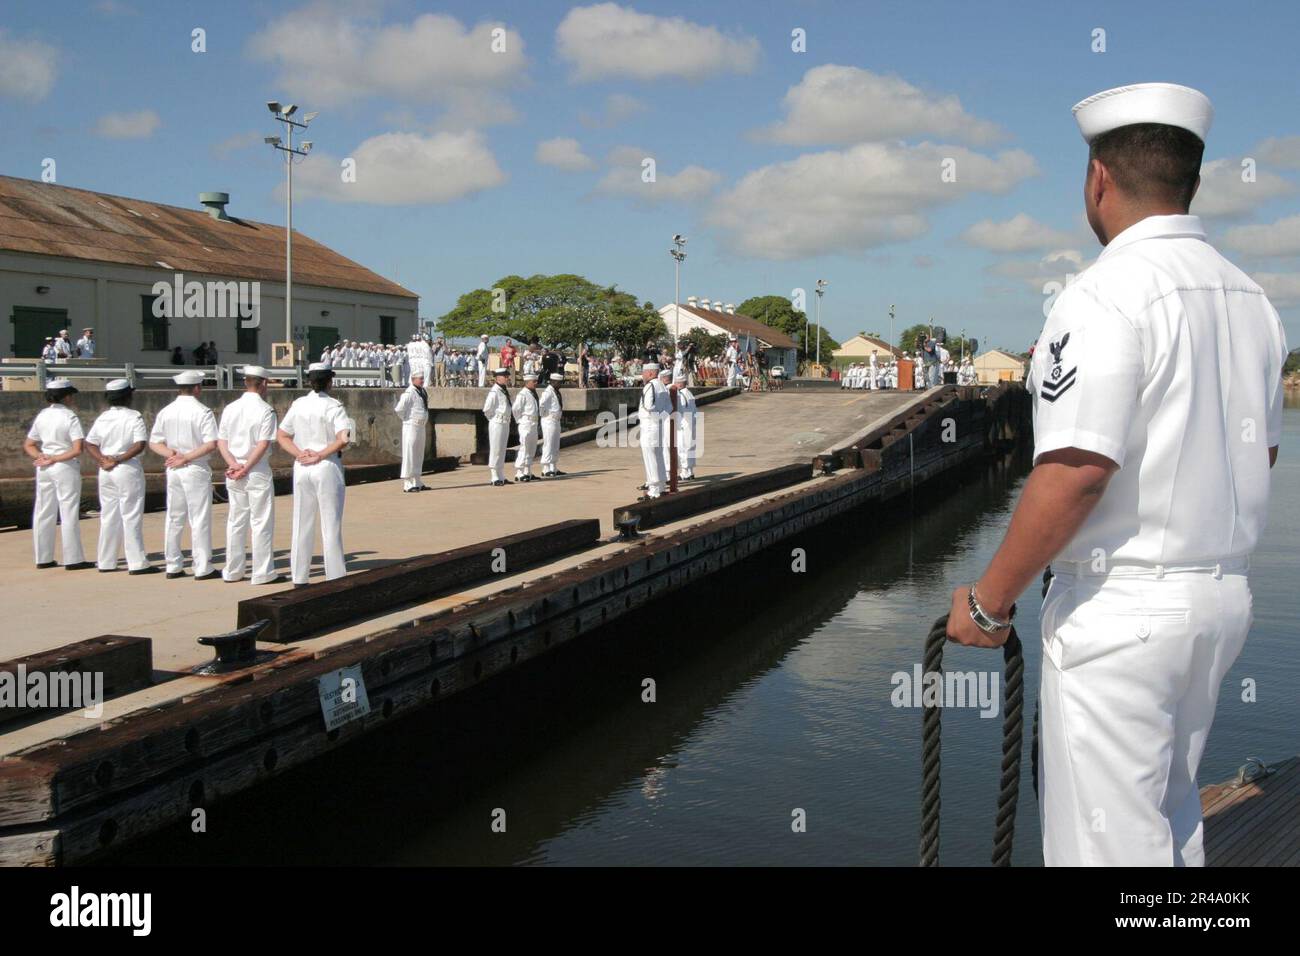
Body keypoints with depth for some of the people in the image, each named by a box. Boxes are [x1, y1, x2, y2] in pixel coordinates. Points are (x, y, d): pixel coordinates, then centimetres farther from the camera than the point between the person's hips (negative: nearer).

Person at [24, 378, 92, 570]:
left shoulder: (42, 416, 7)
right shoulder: (70, 417, -11)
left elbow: (28, 445, 10)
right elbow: (78, 449, -18)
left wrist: (41, 457, -4)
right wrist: (55, 459, -11)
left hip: (44, 468, 6)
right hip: (66, 468, -6)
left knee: (43, 513, 11)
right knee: (69, 513, 0)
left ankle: (43, 558, 17)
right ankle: (73, 559, 3)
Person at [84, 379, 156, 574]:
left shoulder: (102, 417, 9)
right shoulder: (134, 417, -9)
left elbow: (89, 444, 7)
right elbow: (140, 445, -19)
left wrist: (102, 460, -5)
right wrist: (119, 460, -16)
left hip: (106, 471, 6)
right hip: (128, 470, -6)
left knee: (108, 515, 13)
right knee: (131, 516, -3)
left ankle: (105, 561, 18)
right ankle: (137, 562, -2)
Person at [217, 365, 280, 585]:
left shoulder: (230, 408, 7)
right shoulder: (265, 410, -9)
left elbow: (221, 441, 3)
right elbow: (264, 444, -16)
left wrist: (234, 464, -7)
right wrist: (246, 468, -12)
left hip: (233, 472, 5)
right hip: (258, 471, -5)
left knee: (235, 522, 13)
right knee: (261, 523, 0)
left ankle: (232, 572, 18)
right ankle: (263, 573, 2)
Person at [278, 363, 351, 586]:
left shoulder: (298, 404, 6)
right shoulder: (334, 406, -9)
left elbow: (282, 435, 7)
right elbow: (343, 438, -21)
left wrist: (299, 453, -4)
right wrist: (321, 455, -13)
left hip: (301, 467, 5)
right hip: (328, 467, -5)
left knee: (302, 523, 11)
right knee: (331, 524, 2)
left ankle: (299, 578, 15)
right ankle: (335, 577, 4)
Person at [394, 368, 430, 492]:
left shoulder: (423, 392, 12)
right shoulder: (409, 393, -16)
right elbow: (399, 409, -21)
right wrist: (406, 419, -8)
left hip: (421, 427, 9)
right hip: (411, 427, -9)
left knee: (419, 455, 14)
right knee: (409, 454, -5)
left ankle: (417, 482, 22)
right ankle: (408, 484, -2)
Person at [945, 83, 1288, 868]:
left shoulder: (1108, 295, -18)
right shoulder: (1250, 298, 9)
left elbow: (1075, 473, -25)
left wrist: (988, 599, -15)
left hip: (1124, 608, -8)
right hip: (1224, 596, 9)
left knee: (1107, 839, 1)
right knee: (1169, 814, 23)